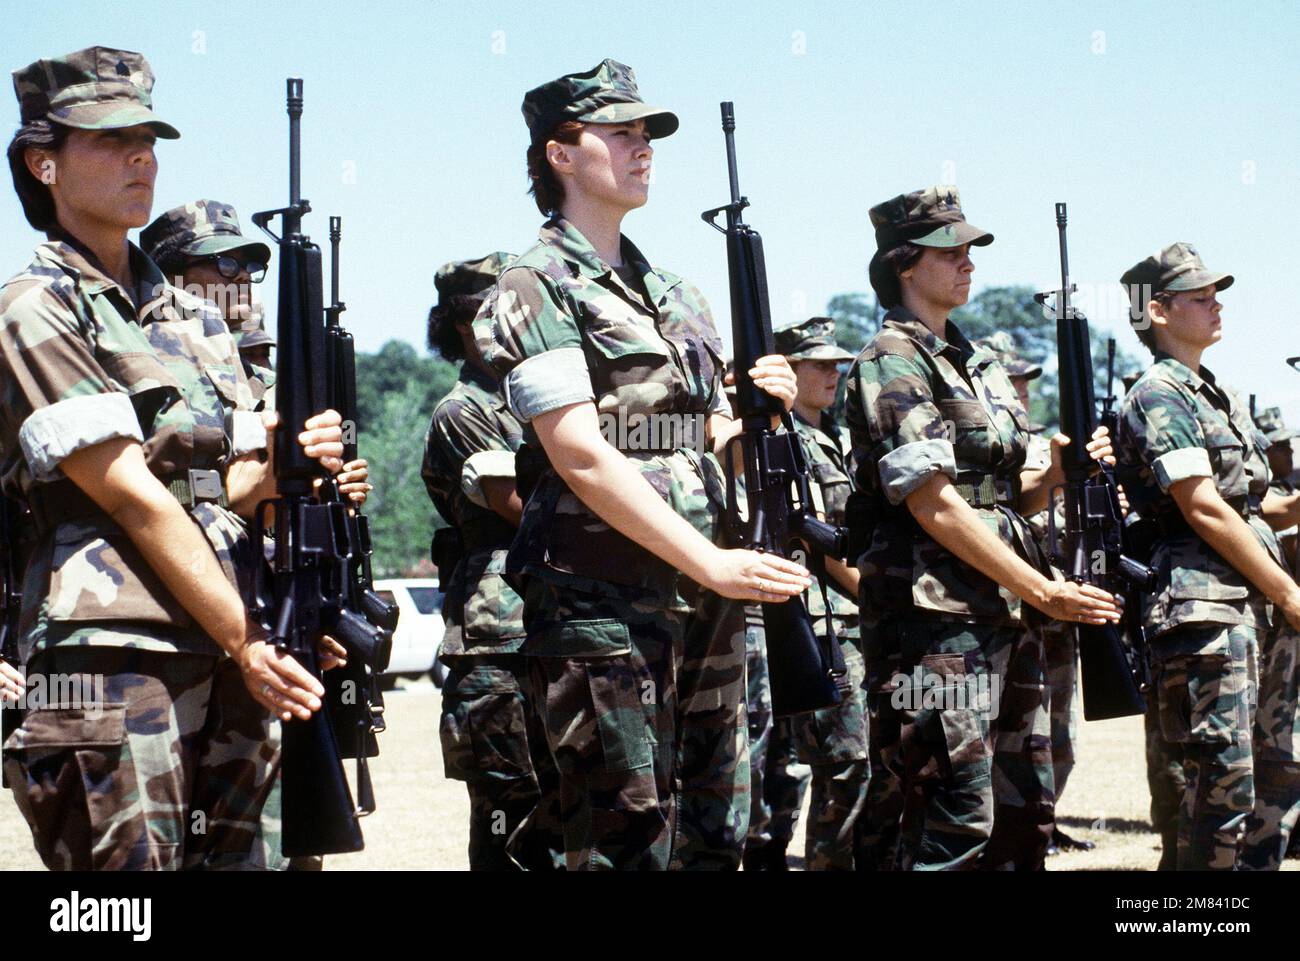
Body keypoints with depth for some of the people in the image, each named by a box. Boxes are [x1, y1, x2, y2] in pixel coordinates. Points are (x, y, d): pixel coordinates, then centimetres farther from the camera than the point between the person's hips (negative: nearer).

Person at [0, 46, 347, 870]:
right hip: (114, 673, -7)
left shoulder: (194, 317, 19)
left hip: (226, 667, 7)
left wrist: (280, 466, -5)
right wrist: (247, 643, -12)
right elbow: (132, 499, -11)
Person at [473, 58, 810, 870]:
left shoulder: (675, 294, 19)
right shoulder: (537, 290, -5)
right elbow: (581, 456, -15)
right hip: (605, 608, -7)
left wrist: (761, 410, 0)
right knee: (628, 843, -6)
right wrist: (713, 563, -19)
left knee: (718, 837, 10)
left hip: (705, 600, 8)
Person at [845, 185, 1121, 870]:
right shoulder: (893, 364, -9)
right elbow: (935, 508, -16)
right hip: (936, 618, -9)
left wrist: (1057, 474, 1)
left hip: (1005, 616, 9)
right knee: (956, 824, -10)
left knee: (1024, 814, 11)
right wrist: (1044, 591, -14)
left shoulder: (974, 362, 18)